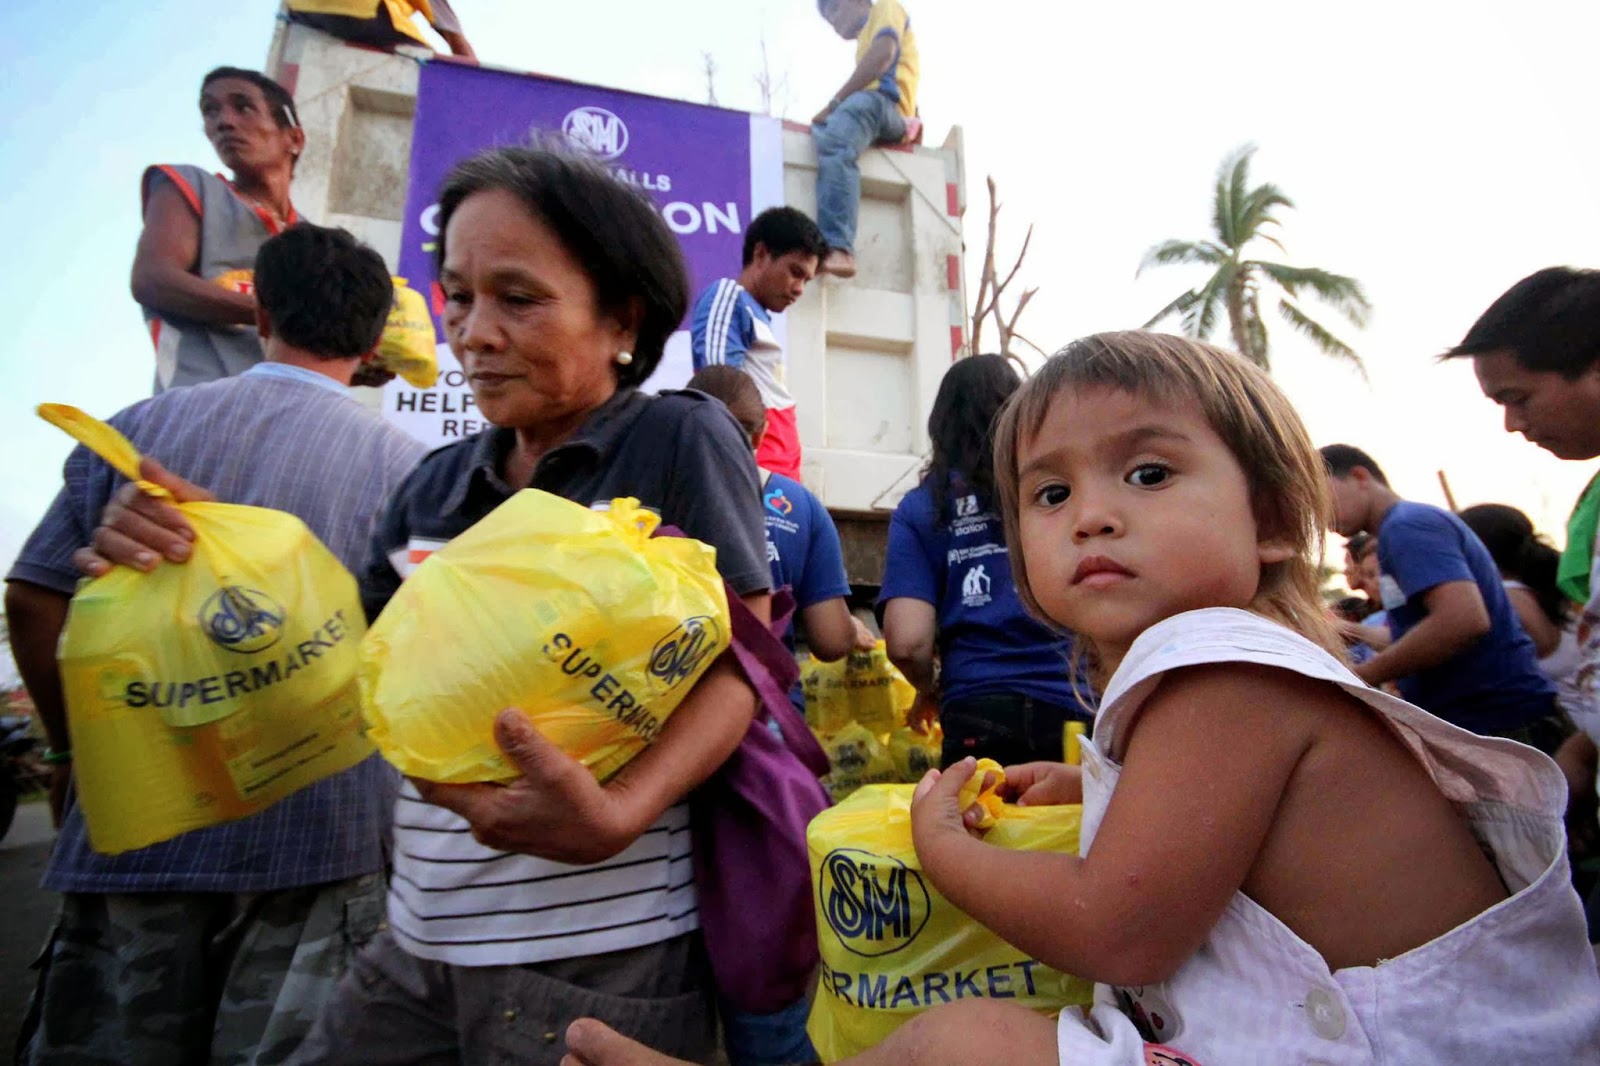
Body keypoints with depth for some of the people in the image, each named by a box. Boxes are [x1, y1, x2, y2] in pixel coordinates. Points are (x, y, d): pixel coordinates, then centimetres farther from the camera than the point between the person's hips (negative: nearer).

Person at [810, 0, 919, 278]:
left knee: (834, 142, -35)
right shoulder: (866, 39, 40)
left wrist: (834, 103, -9)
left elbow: (883, 54, -4)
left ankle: (837, 249, -51)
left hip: (881, 101, -9)